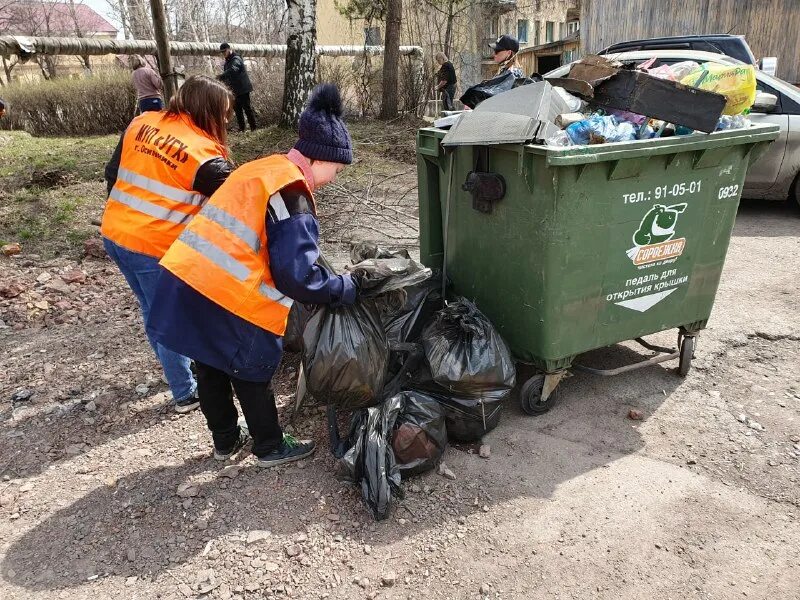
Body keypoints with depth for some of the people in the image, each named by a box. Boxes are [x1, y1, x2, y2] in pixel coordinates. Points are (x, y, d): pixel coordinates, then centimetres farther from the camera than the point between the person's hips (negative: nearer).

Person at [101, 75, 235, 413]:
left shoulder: (142, 123, 5)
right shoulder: (205, 153, -14)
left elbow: (113, 174, 12)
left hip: (115, 233, 7)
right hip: (155, 247, -7)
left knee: (153, 309, 24)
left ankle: (176, 365, 43)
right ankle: (186, 393, 24)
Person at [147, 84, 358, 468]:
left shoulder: (261, 170, 15)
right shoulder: (293, 193, -14)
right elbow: (297, 276, -20)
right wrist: (346, 288, -4)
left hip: (186, 282, 9)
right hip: (229, 299, -9)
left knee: (211, 368, 23)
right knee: (251, 375, 11)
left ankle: (225, 439, 44)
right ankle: (271, 448, 32)